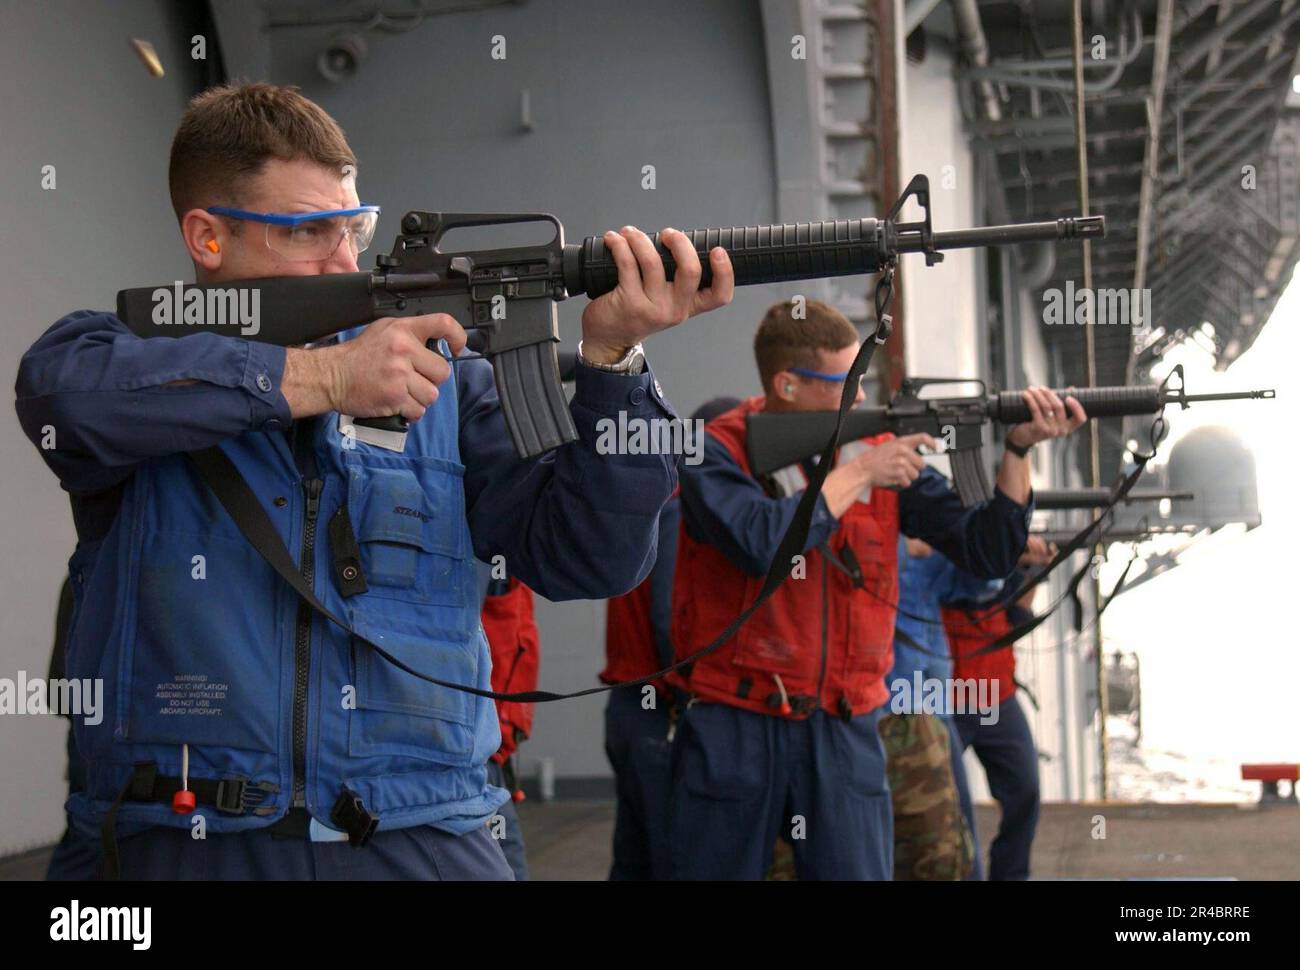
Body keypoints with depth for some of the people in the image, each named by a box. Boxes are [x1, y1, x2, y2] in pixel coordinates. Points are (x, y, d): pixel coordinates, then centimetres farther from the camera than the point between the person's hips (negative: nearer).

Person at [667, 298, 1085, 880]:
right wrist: (856, 473, -14)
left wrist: (1019, 449, -8)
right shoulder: (716, 453, -5)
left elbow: (987, 553, 4)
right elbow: (762, 543, -24)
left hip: (846, 730, 3)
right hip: (732, 729, -3)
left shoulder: (882, 452, 6)